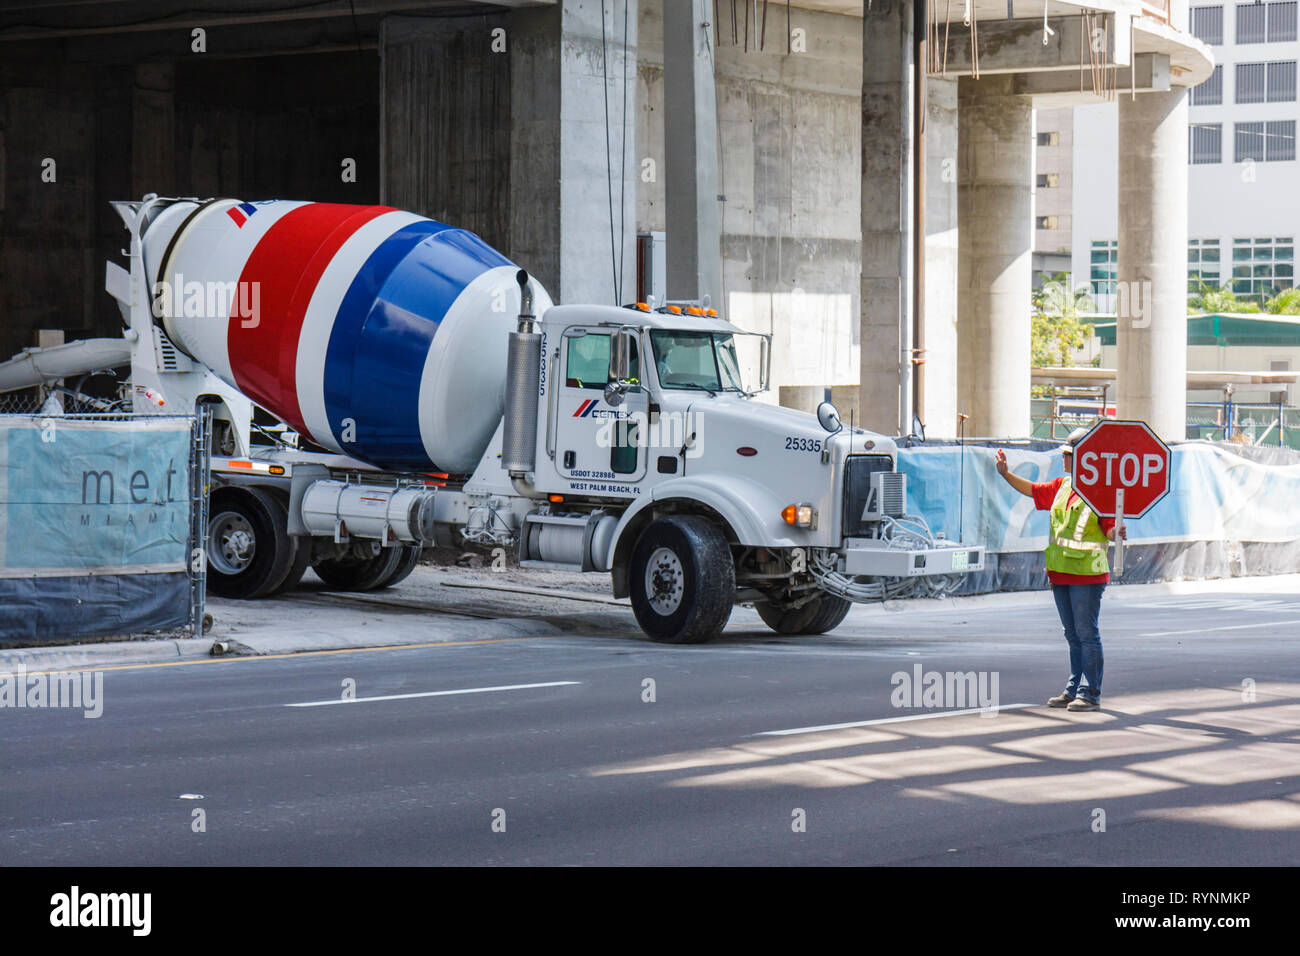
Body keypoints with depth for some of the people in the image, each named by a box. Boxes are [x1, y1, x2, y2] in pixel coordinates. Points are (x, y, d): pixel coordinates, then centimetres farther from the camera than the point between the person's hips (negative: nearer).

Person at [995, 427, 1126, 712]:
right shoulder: (1062, 486, 13)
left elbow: (1110, 528, -14)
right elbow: (1033, 490, 26)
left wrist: (1117, 533, -36)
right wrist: (1006, 474, 20)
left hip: (1087, 575, -8)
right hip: (1061, 573, 8)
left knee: (1086, 634, -4)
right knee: (1073, 635, 14)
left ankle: (1090, 694, 0)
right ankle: (1073, 689, 20)